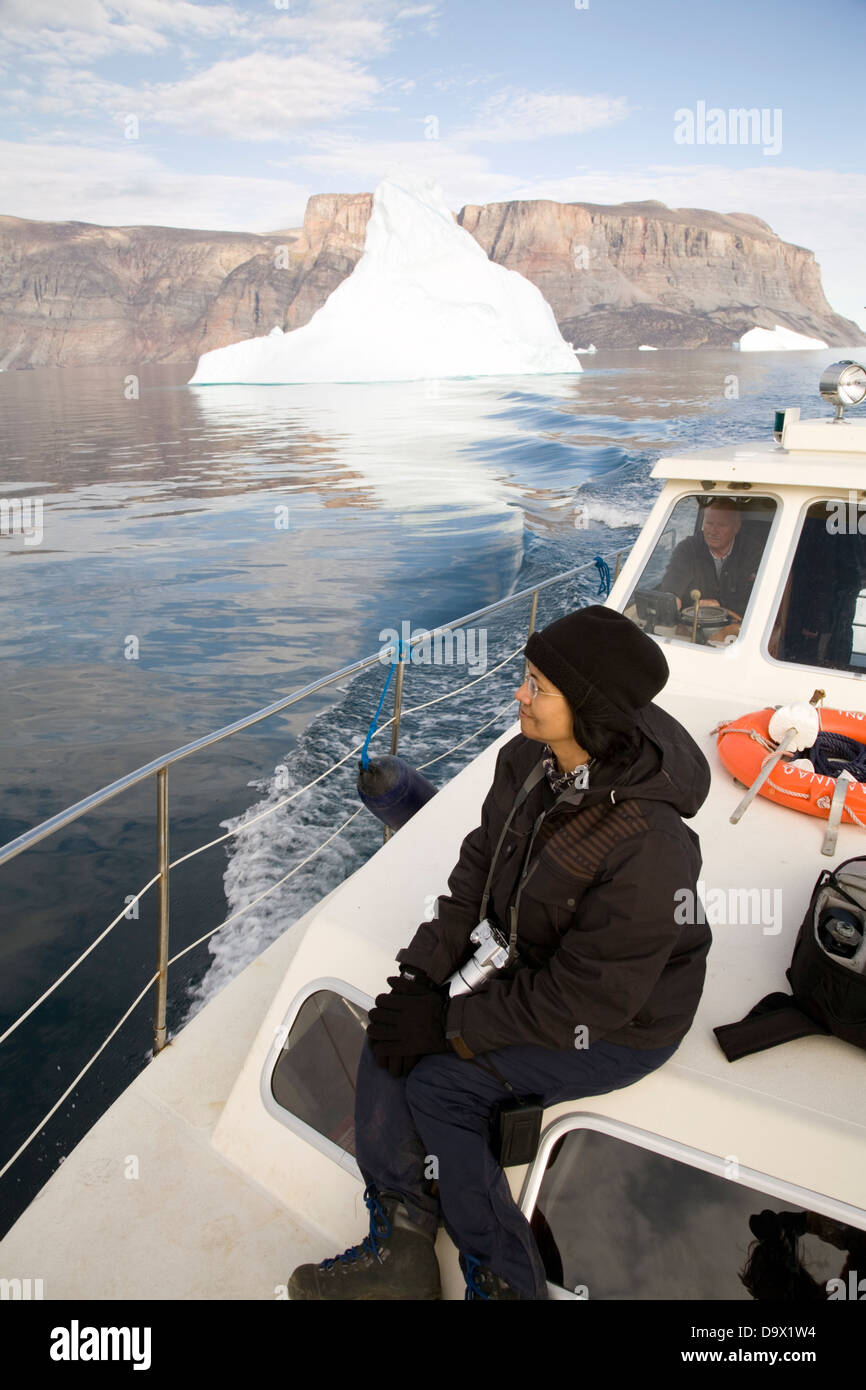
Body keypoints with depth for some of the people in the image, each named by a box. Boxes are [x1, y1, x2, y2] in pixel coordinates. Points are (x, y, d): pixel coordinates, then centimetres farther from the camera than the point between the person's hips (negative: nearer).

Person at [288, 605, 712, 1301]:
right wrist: (421, 975, -5)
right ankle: (399, 1250, 9)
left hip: (620, 1027, -7)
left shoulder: (648, 848, -34)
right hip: (537, 971, 7)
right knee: (388, 1038, -6)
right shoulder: (528, 762, -12)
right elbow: (479, 870, 1)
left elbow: (586, 1001, -26)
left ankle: (505, 1278, 9)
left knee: (438, 1084, -14)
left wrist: (450, 1026, -19)